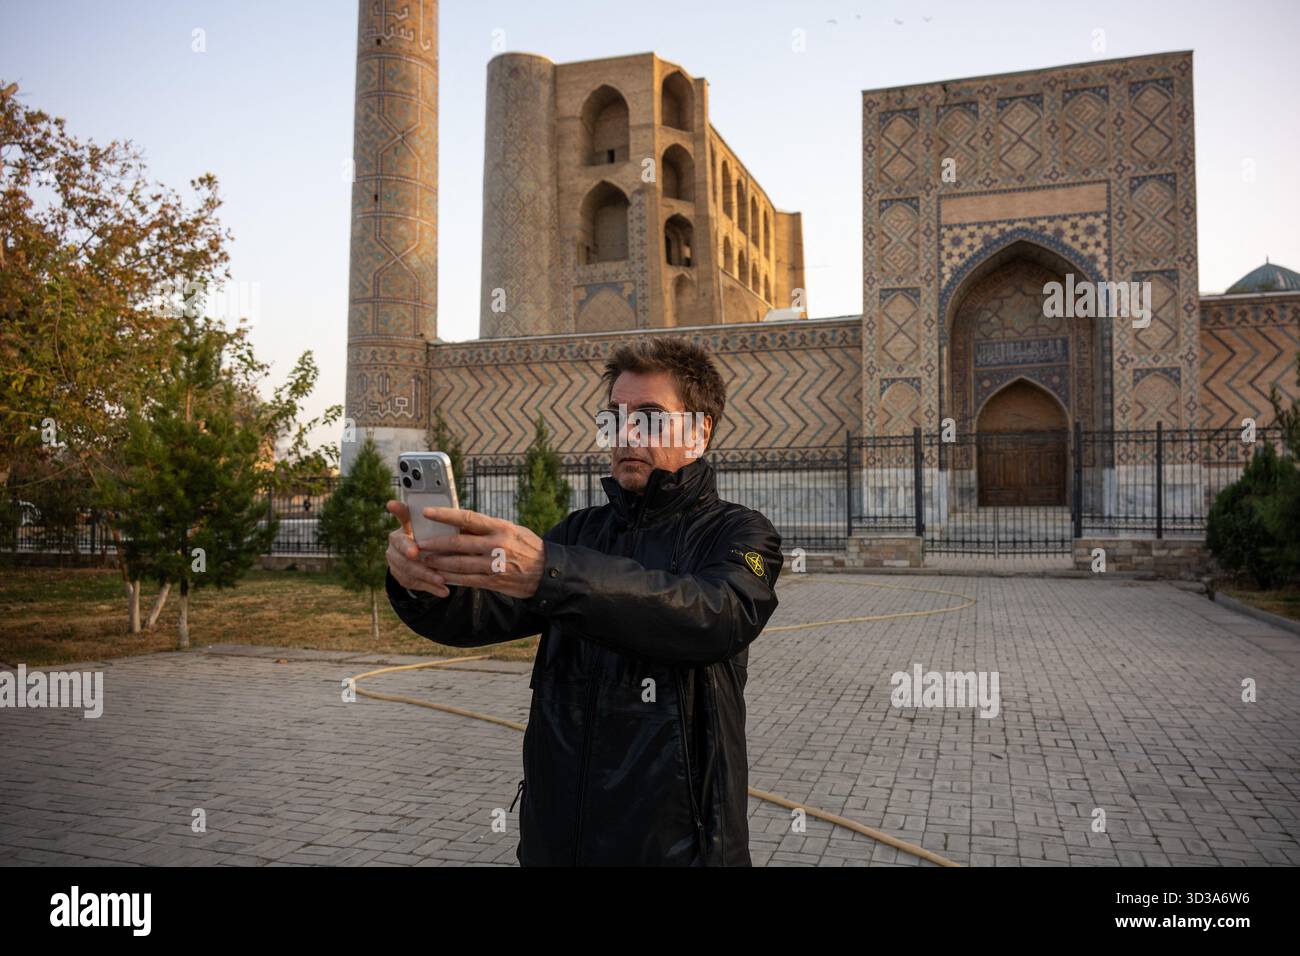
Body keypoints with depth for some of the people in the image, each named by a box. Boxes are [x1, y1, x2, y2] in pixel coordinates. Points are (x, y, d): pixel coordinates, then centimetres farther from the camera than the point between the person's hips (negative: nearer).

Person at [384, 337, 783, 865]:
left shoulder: (739, 534, -7)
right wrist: (423, 580, -28)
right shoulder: (580, 532, 8)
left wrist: (547, 572, -41)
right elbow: (479, 614, -5)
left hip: (677, 841, -4)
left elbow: (718, 616, -29)